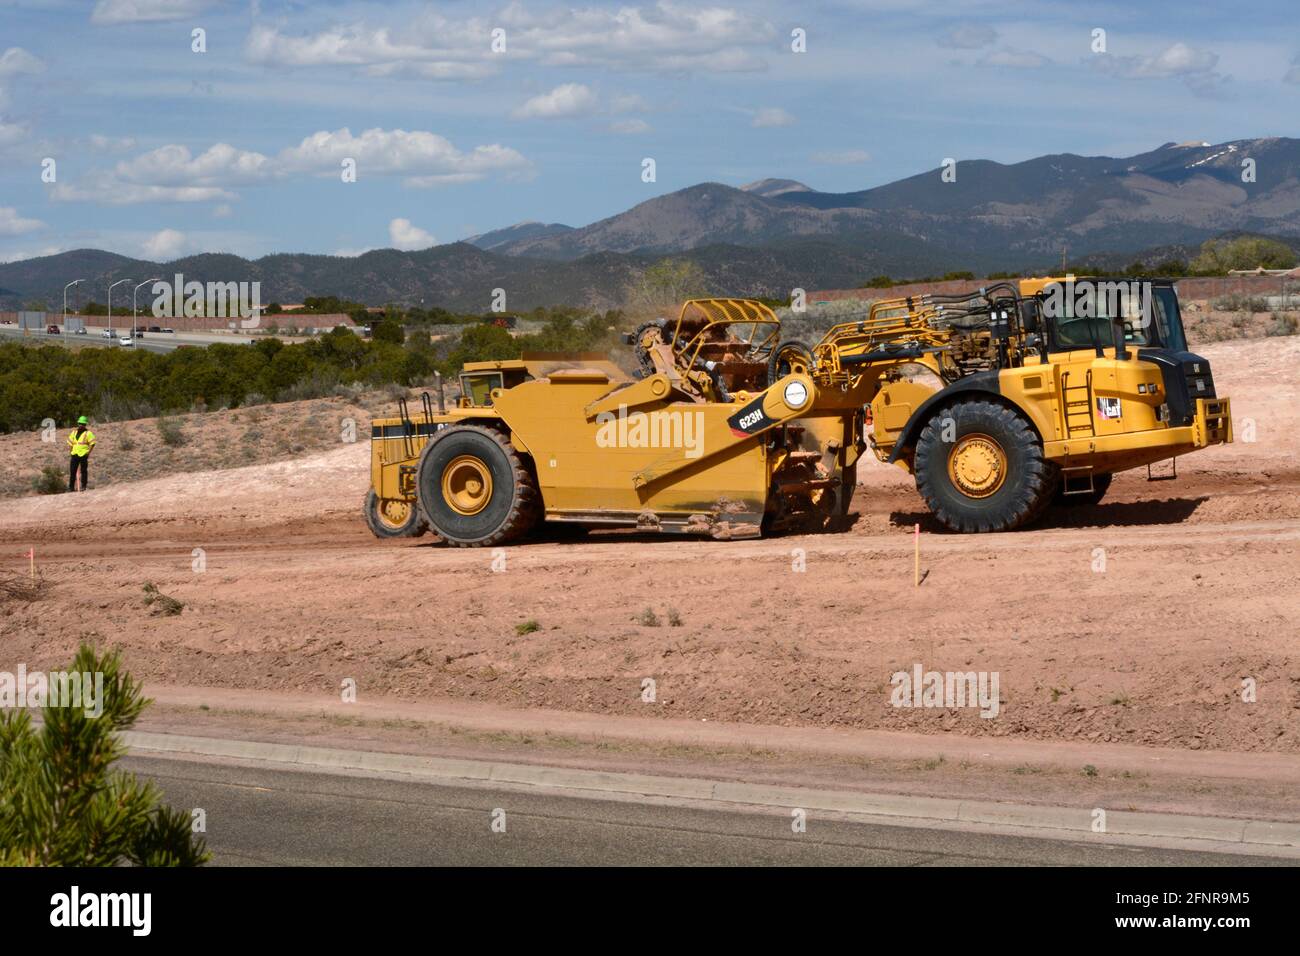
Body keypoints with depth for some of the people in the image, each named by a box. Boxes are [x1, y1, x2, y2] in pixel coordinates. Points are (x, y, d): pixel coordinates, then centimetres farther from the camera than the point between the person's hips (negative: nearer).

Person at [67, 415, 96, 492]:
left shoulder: (88, 433, -1)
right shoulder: (74, 432, 16)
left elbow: (92, 443, -5)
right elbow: (70, 442, 22)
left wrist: (88, 452, -12)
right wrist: (70, 450, 10)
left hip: (83, 455, -5)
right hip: (75, 454, 5)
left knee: (83, 471, -1)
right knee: (72, 471, 2)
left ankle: (83, 486, 5)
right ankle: (71, 487, 6)